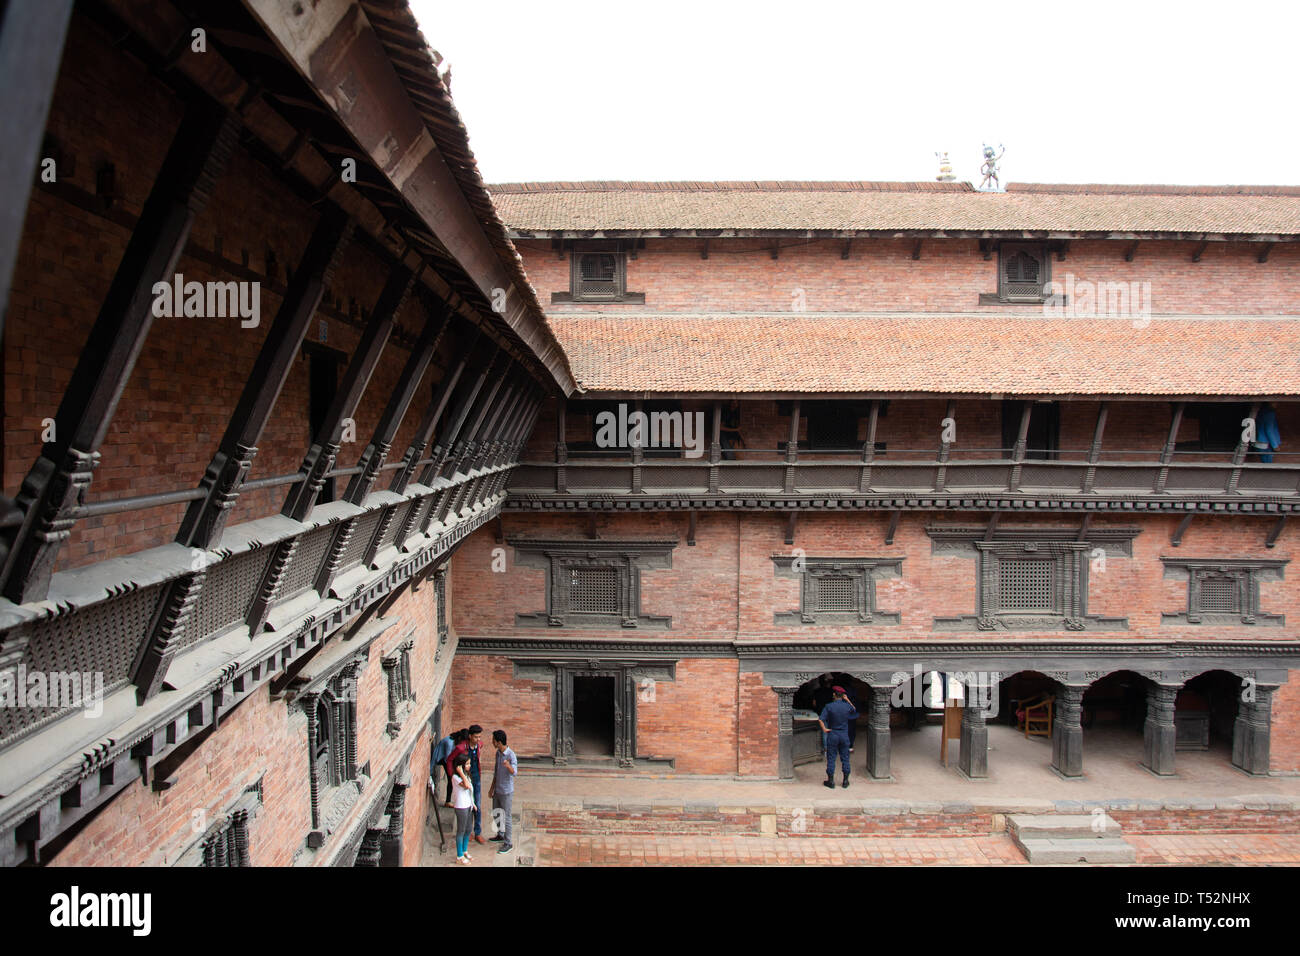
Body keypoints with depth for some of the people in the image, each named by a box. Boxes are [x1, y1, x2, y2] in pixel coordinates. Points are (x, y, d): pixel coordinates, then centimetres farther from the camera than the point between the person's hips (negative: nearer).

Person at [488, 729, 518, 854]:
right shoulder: (498, 753, 4)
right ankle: (501, 835, 40)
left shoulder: (511, 755, -22)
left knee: (506, 817, 0)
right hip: (497, 790, 8)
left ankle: (508, 843, 11)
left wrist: (508, 766, -58)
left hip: (506, 792, -8)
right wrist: (492, 788, 17)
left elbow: (514, 772, -36)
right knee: (496, 814, 21)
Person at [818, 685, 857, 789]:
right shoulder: (847, 706, -5)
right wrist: (847, 700, 14)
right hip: (844, 735, 2)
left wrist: (824, 729, -8)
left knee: (831, 758, 6)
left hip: (832, 735, -2)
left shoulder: (829, 706, -11)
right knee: (845, 758, 12)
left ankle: (831, 781, 10)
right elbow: (854, 710, 20)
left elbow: (821, 719, -20)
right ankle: (845, 781, 17)